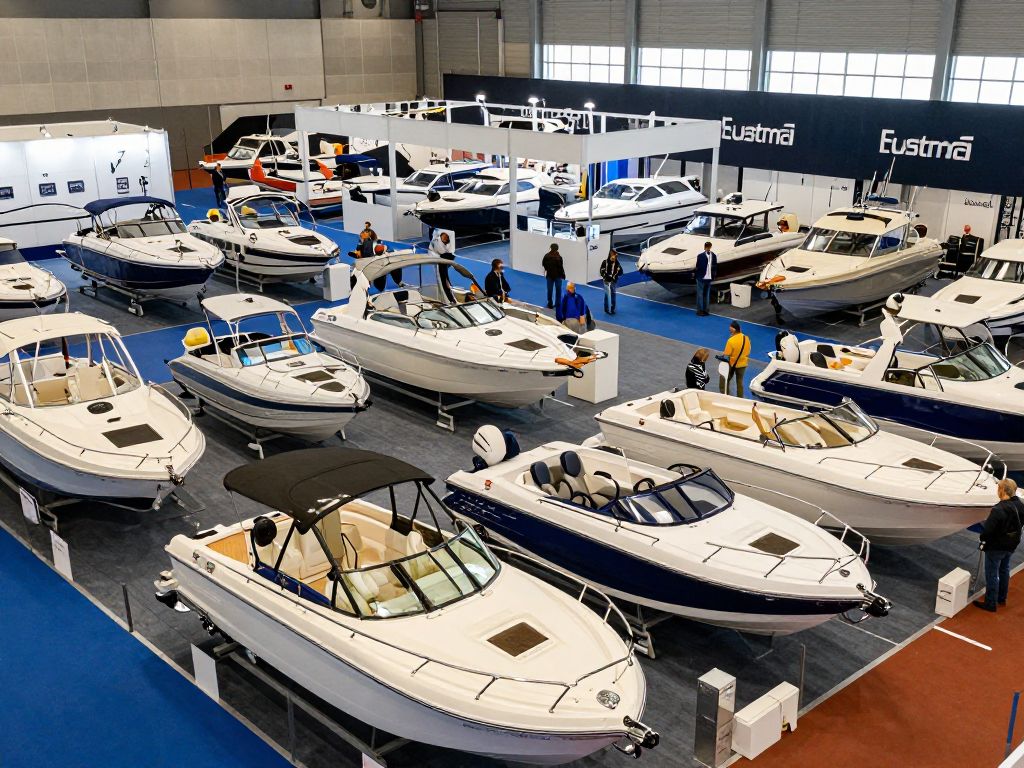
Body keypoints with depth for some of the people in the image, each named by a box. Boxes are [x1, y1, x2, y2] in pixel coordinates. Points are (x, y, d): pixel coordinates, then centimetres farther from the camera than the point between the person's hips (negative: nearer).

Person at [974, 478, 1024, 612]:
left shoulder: (999, 509, -32)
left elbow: (987, 530, -29)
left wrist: (983, 539, -9)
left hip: (996, 547, -8)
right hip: (1011, 545, 8)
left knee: (992, 574, 7)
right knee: (1004, 571, 25)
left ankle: (991, 604, 17)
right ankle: (1001, 598, 40)